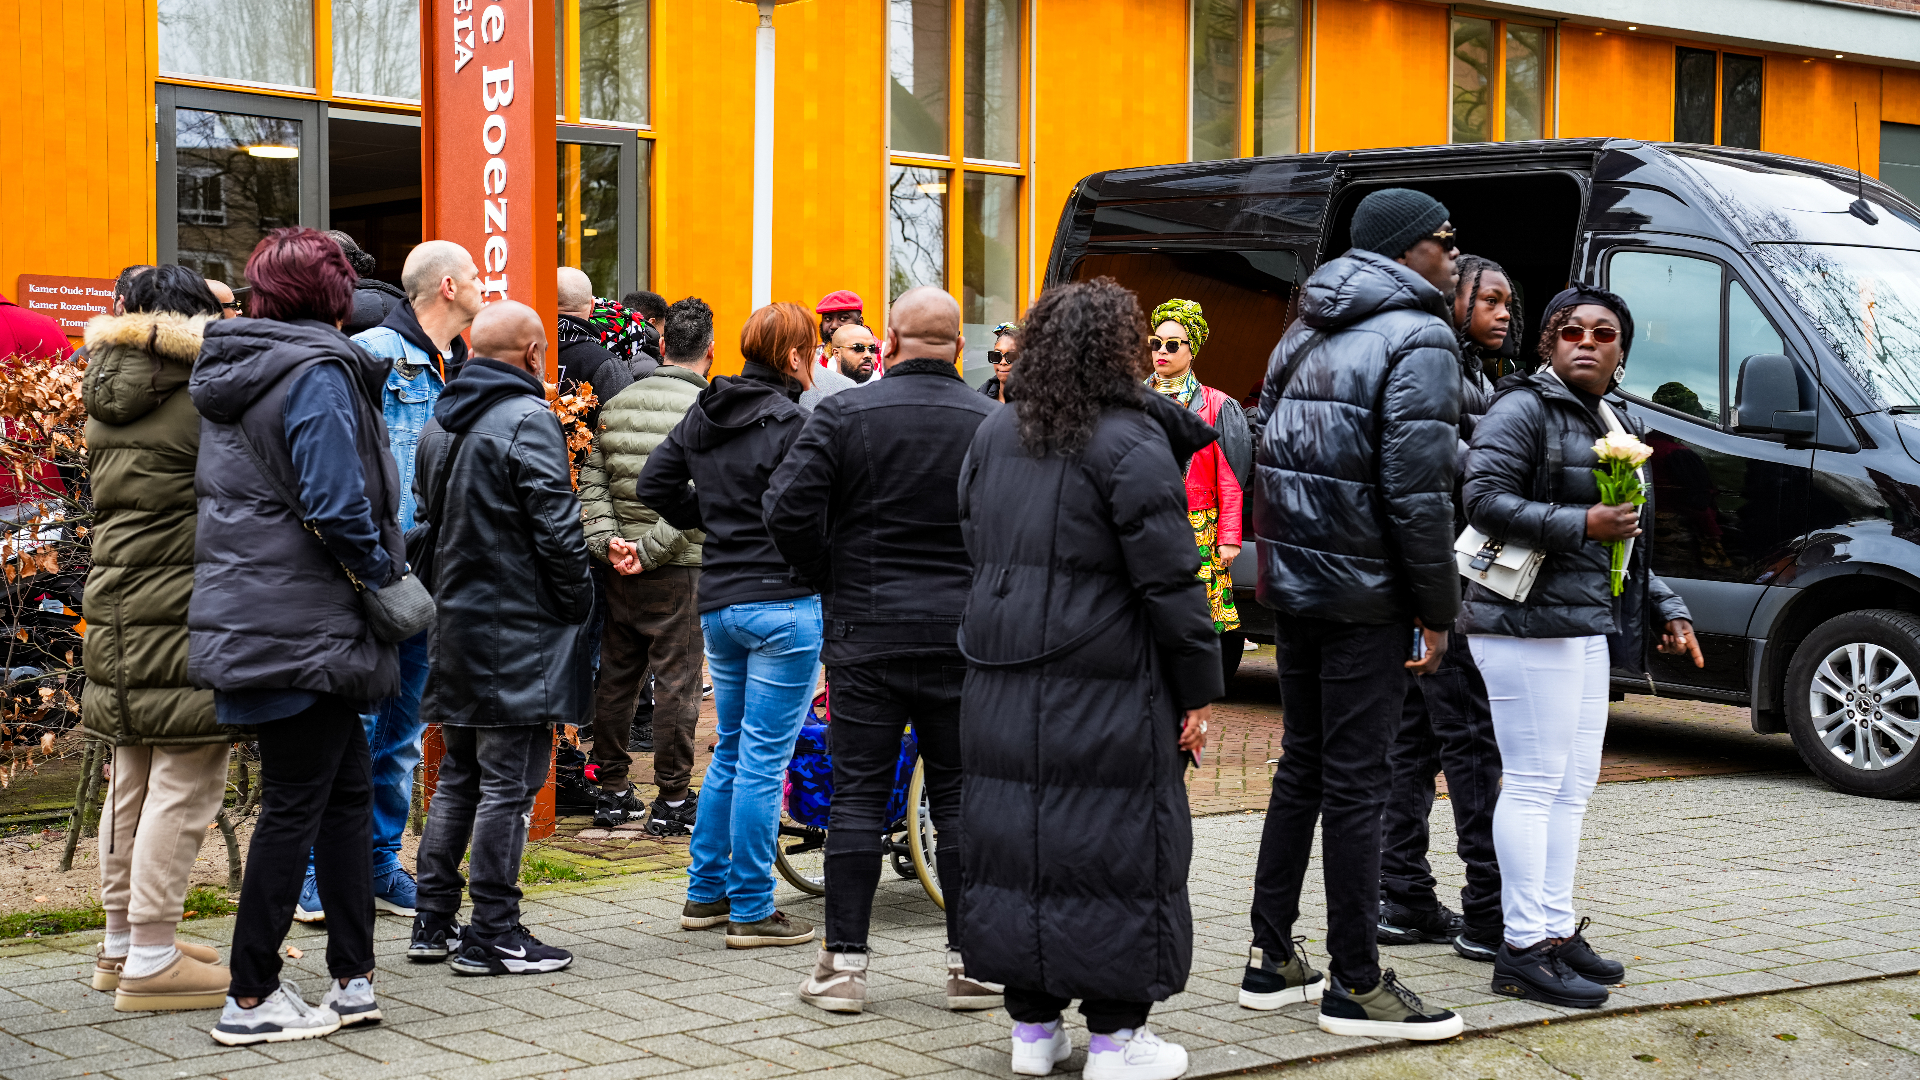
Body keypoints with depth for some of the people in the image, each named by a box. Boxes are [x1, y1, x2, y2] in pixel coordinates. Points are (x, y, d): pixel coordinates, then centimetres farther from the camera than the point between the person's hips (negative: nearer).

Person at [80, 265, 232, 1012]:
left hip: (116, 613, 9)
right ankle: (151, 960, -2)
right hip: (186, 616, -9)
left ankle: (122, 943, 28)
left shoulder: (105, 405, 11)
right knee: (183, 788, -3)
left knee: (132, 783, 18)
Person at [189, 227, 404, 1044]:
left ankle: (352, 980, 17)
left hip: (250, 608, 9)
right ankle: (251, 999, 5)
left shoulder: (230, 369, 13)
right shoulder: (317, 374, -14)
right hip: (301, 626, -9)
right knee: (294, 806, -1)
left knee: (347, 792, 14)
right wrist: (383, 577, -6)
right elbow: (337, 505, -22)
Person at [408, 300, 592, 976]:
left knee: (459, 778, 16)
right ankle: (490, 937, -1)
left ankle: (433, 923, 19)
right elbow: (557, 528, -17)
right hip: (519, 631, -8)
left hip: (458, 625, 8)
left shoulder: (440, 426, 12)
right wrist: (578, 604, -7)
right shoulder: (528, 420, -15)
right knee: (508, 784, -3)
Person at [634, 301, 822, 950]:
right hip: (783, 603, -8)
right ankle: (752, 912, 3)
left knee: (730, 750, 19)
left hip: (717, 601, 8)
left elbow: (652, 485, 12)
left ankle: (705, 893, 24)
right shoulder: (793, 422, -14)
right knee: (764, 757, -2)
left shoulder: (702, 415, 9)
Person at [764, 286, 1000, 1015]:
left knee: (857, 794, 5)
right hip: (961, 635, 1)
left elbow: (788, 509, -10)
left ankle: (843, 963, 6)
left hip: (865, 633, -1)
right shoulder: (994, 425, -1)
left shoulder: (843, 415, -4)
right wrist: (978, 590, 11)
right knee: (960, 796, 8)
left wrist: (832, 581, 4)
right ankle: (971, 962, 11)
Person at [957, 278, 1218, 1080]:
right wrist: (1199, 688, -6)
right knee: (1115, 843, 1)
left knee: (1014, 834, 11)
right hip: (1106, 689, -7)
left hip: (1002, 682, 7)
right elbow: (1169, 580, -12)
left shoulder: (992, 436, 10)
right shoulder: (1131, 443, -11)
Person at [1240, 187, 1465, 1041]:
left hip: (1292, 585, 8)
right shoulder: (1417, 341, -12)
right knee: (1355, 780, -2)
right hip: (1363, 596, -8)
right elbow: (1415, 489, -18)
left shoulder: (1303, 336, 15)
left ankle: (1270, 960, 22)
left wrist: (1281, 563, 19)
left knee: (1303, 766, 16)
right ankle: (1355, 985, 4)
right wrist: (1438, 609, -12)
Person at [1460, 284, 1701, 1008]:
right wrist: (1580, 524, -21)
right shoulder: (1523, 410, -7)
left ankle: (1556, 930, 22)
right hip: (1529, 624, -9)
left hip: (1589, 629, 9)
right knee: (1535, 781, -8)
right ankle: (1524, 949, -5)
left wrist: (1666, 608, 20)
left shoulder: (1617, 427, 20)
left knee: (1572, 786, 13)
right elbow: (1484, 498, -18)